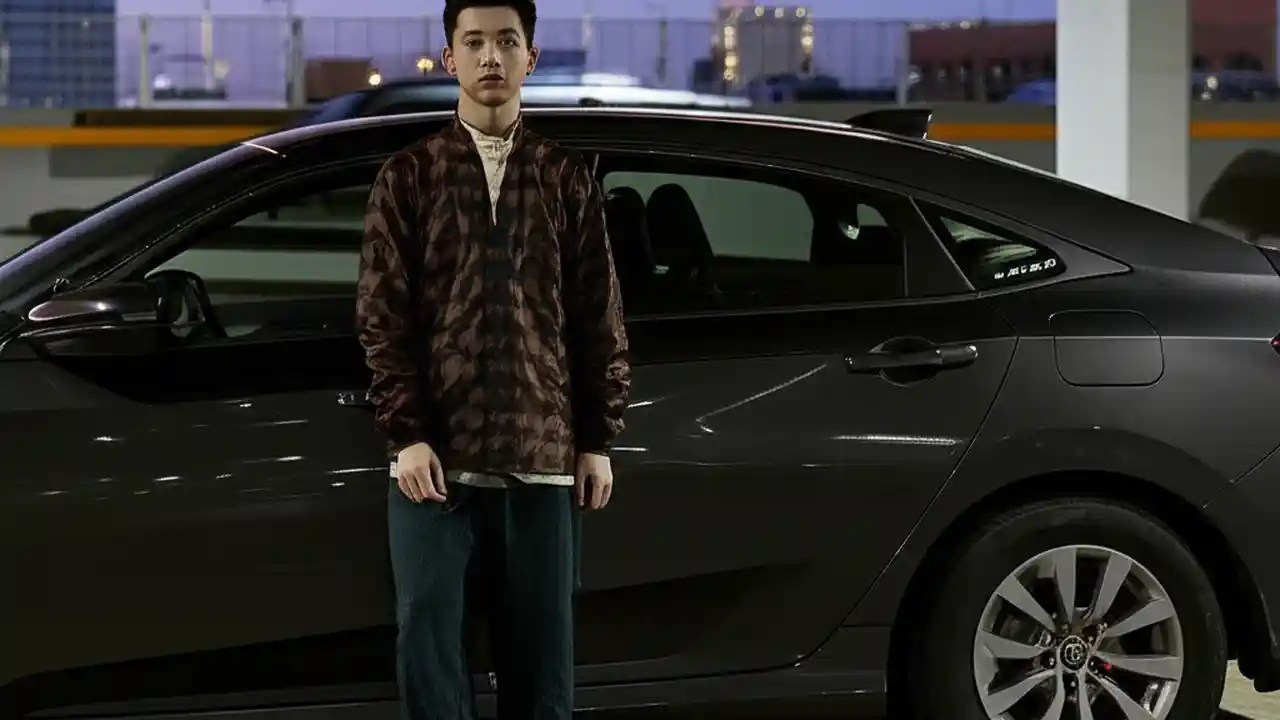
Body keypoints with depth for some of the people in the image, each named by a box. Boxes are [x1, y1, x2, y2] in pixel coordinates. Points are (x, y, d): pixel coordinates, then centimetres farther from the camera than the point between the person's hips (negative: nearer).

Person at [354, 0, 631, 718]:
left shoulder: (569, 178, 9)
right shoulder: (408, 176, 6)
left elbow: (601, 320, 10)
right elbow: (382, 315, 2)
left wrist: (598, 441, 4)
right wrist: (407, 435, -7)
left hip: (543, 459, 1)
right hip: (435, 459, -1)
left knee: (541, 655, 4)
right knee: (429, 643, -3)